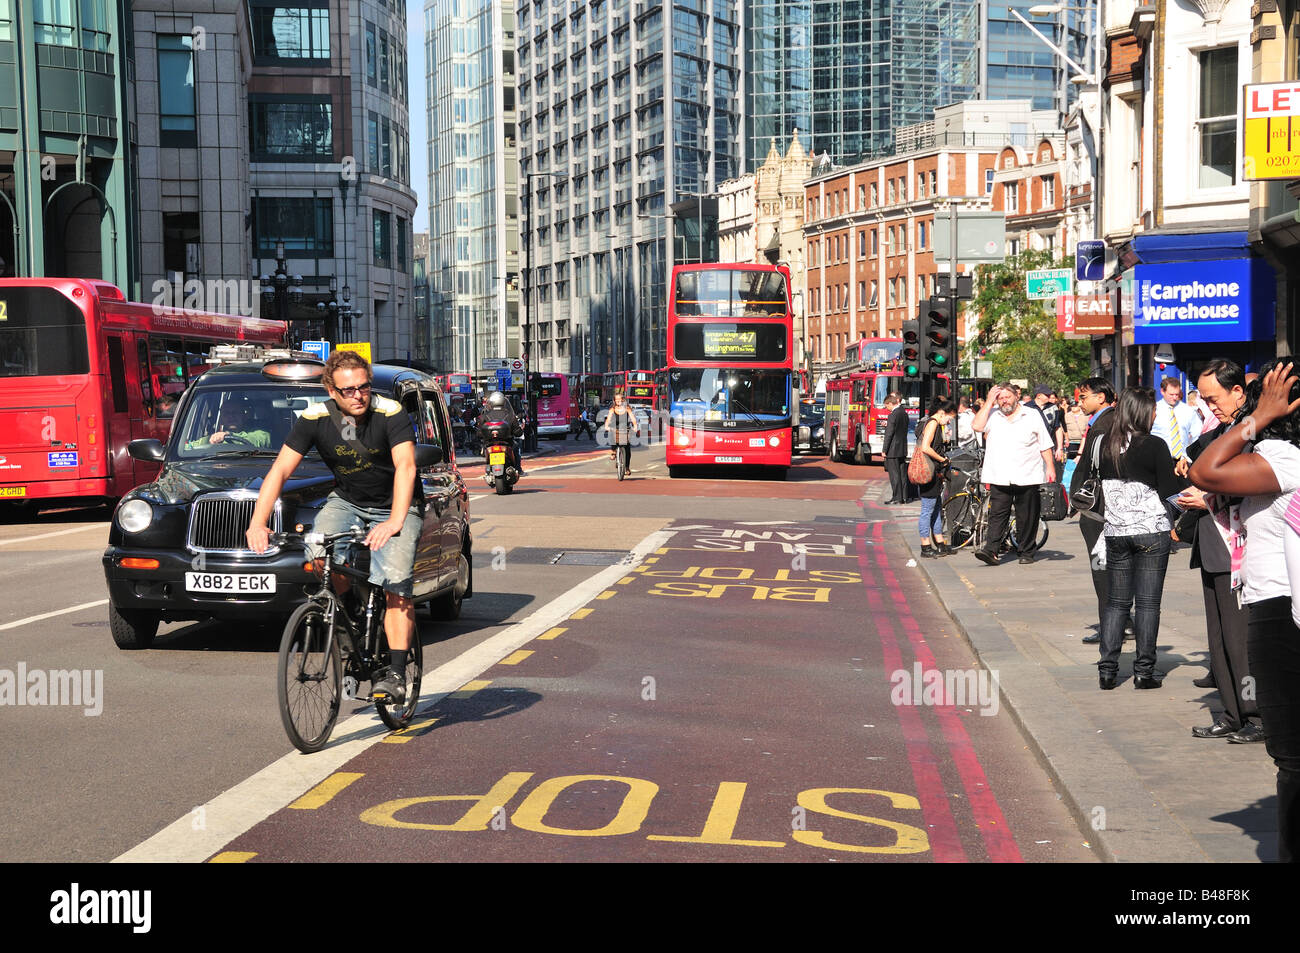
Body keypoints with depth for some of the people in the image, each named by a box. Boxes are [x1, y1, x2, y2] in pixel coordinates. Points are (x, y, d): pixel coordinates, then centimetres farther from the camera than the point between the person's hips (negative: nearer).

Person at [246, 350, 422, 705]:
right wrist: (257, 523, -30)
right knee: (319, 554, -26)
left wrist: (395, 522, -49)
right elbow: (280, 470, -17)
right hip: (346, 501, 3)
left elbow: (405, 467, -34)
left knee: (398, 583, -21)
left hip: (396, 507, -3)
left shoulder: (391, 413, -23)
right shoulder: (316, 418, -15)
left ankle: (396, 674, -15)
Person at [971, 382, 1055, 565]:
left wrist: (1050, 467, 0)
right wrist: (989, 402, -3)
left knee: (1027, 517, 4)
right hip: (1000, 479, 1)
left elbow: (1045, 445, 8)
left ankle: (1026, 552, 13)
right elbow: (976, 426, -8)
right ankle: (991, 550, -12)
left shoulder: (1032, 416, 7)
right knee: (997, 515, -6)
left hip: (1027, 478, -1)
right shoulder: (993, 417, 11)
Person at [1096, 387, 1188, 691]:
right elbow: (1169, 490, -7)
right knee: (1148, 601, 2)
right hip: (1152, 531, -4)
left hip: (1115, 532, 4)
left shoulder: (1106, 446, 3)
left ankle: (1107, 670, 8)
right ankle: (1144, 671, 4)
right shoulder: (1155, 446, -11)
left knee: (1116, 601, 10)